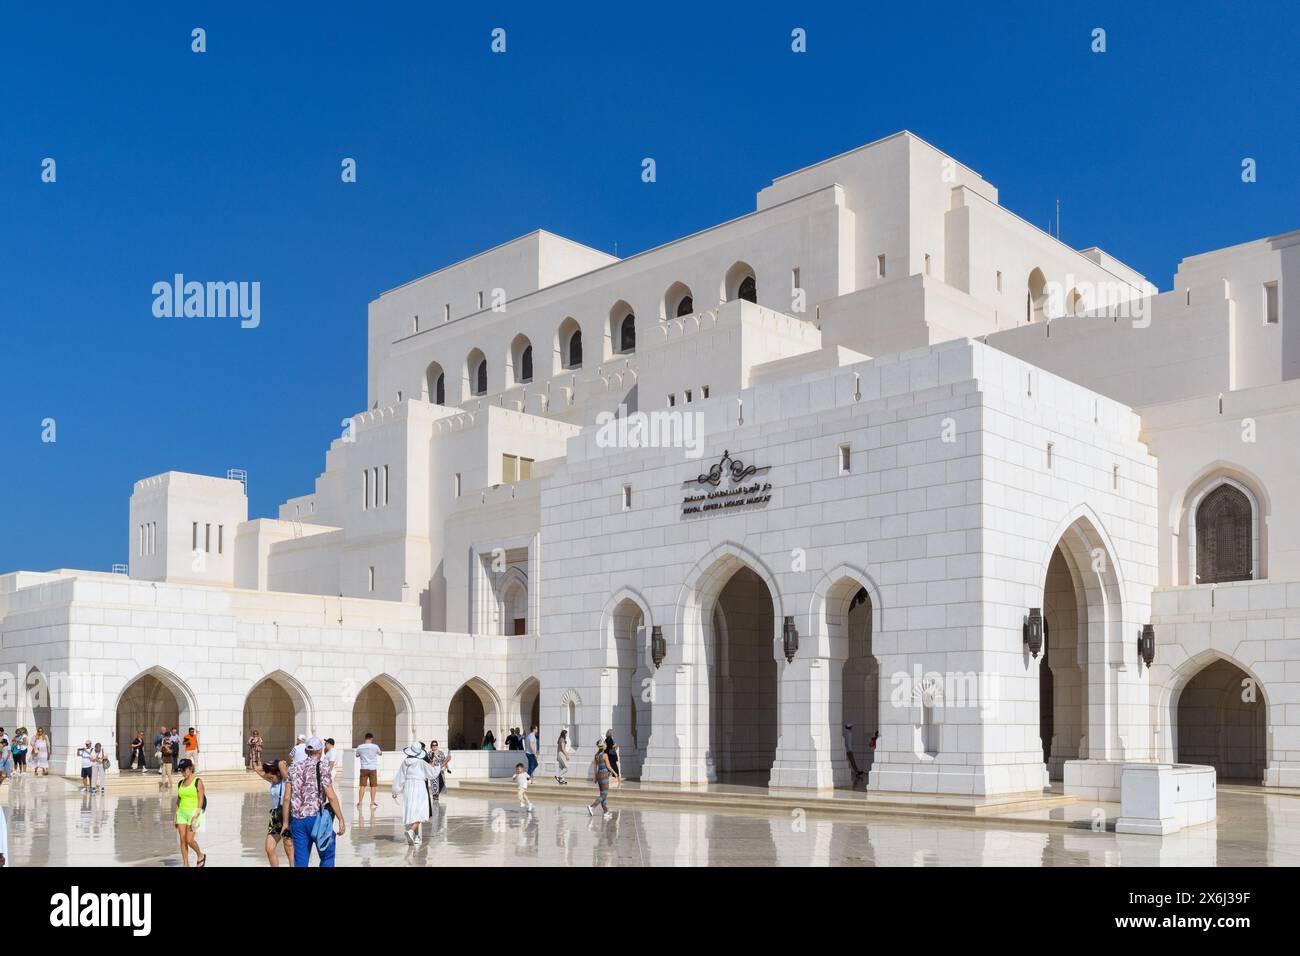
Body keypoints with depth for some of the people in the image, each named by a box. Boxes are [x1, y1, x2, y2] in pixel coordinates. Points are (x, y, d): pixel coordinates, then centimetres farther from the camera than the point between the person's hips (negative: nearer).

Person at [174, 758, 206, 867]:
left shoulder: (198, 782, -7)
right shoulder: (181, 783, 10)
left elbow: (201, 799, -11)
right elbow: (178, 800, 15)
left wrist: (196, 815, -18)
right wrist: (175, 816, 12)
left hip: (193, 812, -6)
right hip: (181, 813, 6)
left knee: (189, 840, -9)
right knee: (182, 839, 0)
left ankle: (201, 856, 15)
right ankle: (185, 864, 7)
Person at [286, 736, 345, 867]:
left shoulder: (294, 769, 8)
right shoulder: (322, 768, -6)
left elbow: (287, 797, 7)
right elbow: (331, 796, -10)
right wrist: (341, 820, -6)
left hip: (297, 819, 4)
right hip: (316, 818, -4)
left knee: (300, 862, 7)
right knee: (327, 856, 11)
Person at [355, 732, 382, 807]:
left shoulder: (360, 747, -2)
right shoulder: (375, 746, -7)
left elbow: (357, 755, 17)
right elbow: (380, 753, 13)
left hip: (364, 769, 1)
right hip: (373, 769, -1)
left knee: (362, 786, 5)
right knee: (373, 786, 6)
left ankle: (359, 802, 3)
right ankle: (372, 802, 7)